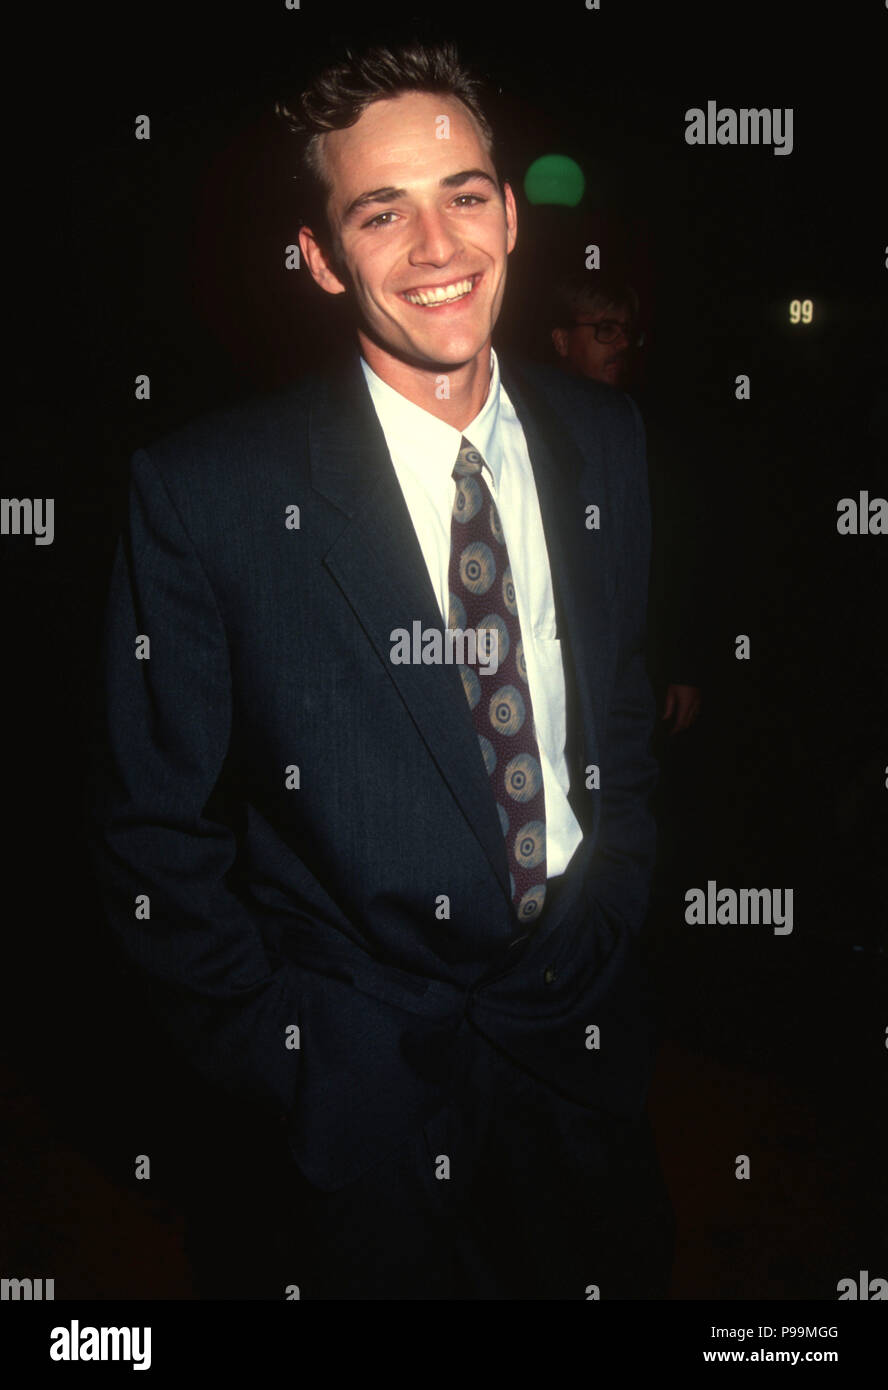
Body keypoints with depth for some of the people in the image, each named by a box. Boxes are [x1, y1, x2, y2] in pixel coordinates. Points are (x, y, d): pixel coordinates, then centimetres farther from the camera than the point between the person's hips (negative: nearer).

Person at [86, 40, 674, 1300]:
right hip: (361, 1077, -4)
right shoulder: (207, 492, -15)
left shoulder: (608, 445, -1)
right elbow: (153, 826, -8)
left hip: (589, 1043, 4)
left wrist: (615, 936, 5)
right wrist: (274, 1059, -10)